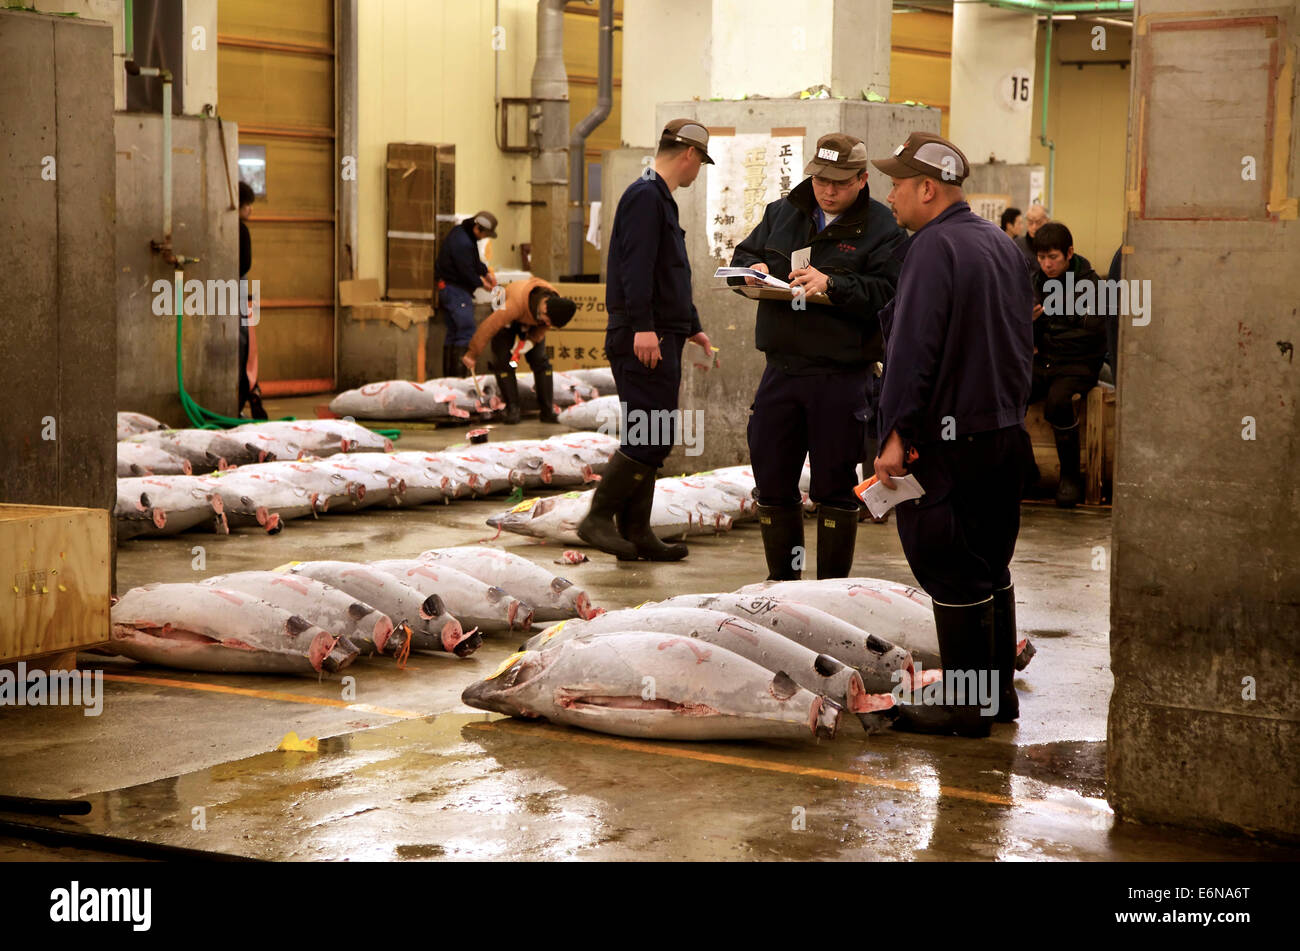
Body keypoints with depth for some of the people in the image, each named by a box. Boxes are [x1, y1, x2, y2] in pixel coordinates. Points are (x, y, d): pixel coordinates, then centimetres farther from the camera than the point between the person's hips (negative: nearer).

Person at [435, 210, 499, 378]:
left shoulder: (460, 233, 11)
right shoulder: (462, 243, -23)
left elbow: (474, 261, 22)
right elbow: (467, 272, -19)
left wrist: (486, 273, 9)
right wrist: (482, 283, -3)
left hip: (446, 287, 11)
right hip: (456, 290, -11)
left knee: (453, 333, 13)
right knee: (466, 333, -11)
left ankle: (448, 375, 15)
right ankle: (459, 374, -15)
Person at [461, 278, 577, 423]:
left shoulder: (556, 304, -30)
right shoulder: (516, 304, -46)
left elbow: (544, 326, -8)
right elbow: (489, 326, -38)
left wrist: (532, 340, -25)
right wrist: (472, 354, -31)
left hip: (531, 322, 4)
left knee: (540, 361, -5)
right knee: (503, 362, -13)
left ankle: (548, 410, -3)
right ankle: (512, 409, -9)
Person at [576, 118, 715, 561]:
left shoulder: (661, 199, 23)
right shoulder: (645, 196, -10)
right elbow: (637, 266, -20)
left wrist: (692, 327, 33)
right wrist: (643, 326, -27)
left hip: (660, 339, 11)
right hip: (643, 338, -11)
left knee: (649, 437, 9)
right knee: (652, 434, -13)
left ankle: (635, 532, 11)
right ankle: (598, 517, -8)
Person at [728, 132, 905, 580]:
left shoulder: (881, 229, -4)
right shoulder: (782, 214, 12)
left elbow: (887, 293, -15)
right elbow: (743, 255, 20)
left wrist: (832, 285, -26)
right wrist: (753, 268, -3)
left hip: (842, 377, -5)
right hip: (781, 370, 5)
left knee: (834, 487, 2)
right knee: (772, 481, 10)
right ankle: (781, 580, 24)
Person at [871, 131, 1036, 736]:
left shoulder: (934, 247, -14)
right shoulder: (1000, 243, 13)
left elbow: (912, 349, -21)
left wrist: (896, 433, -21)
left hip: (949, 441, -9)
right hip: (1007, 432, 9)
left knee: (951, 574, -2)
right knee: (991, 568, 16)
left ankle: (964, 707, 2)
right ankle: (999, 691, 23)